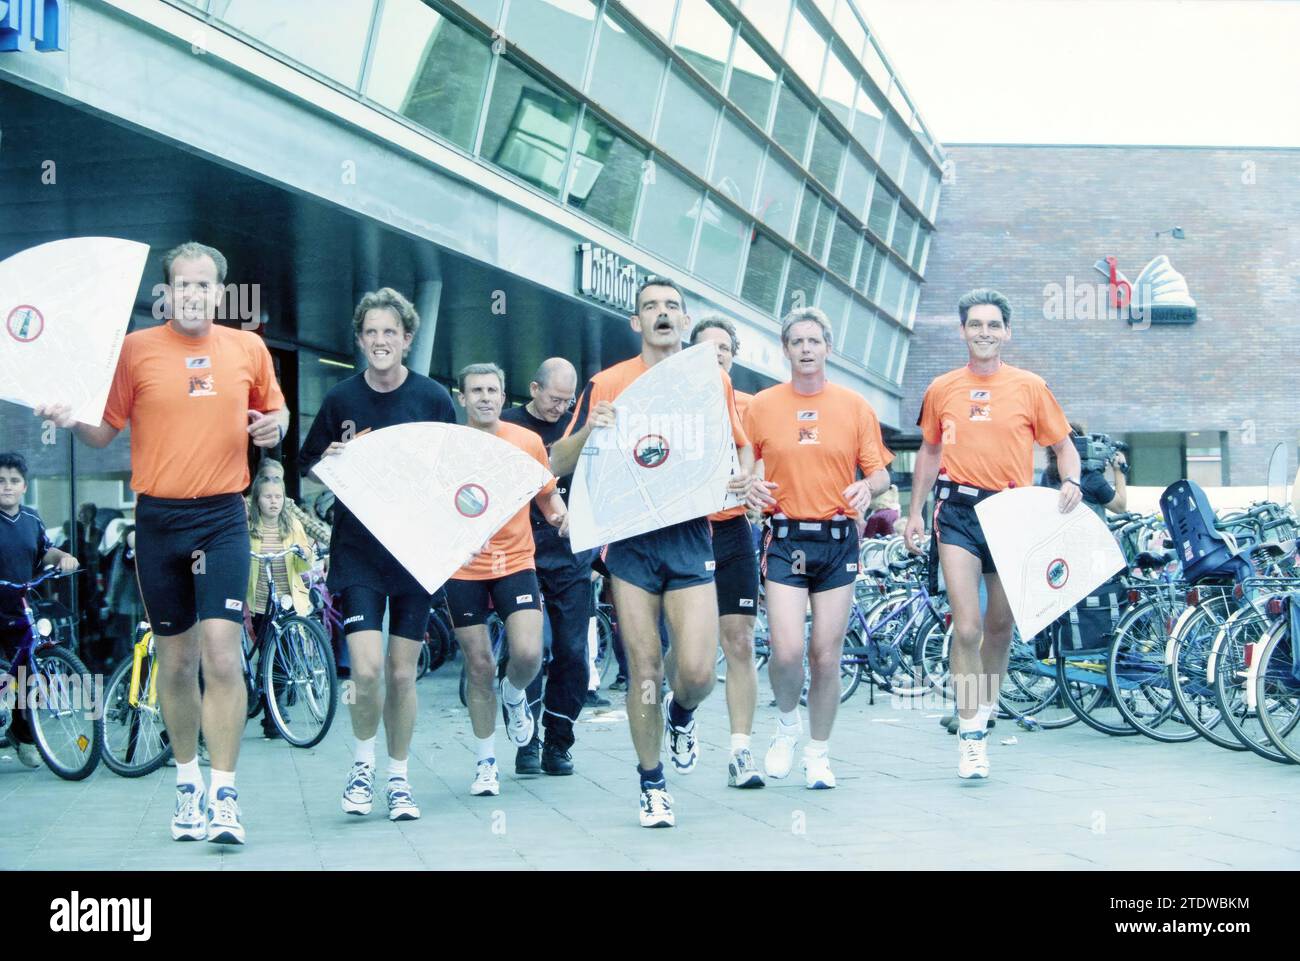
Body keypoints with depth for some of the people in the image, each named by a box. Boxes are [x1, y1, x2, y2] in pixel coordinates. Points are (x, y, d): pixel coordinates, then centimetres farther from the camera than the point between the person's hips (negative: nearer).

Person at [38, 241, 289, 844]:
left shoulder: (249, 348, 6)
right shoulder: (136, 349, 1)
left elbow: (273, 410, 21)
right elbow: (105, 431, 4)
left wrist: (274, 426, -2)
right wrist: (69, 419, -17)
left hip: (222, 520, 0)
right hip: (159, 519, 1)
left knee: (221, 652, -13)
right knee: (175, 662, 9)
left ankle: (223, 796, -5)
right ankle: (187, 783, 26)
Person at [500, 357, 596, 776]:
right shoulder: (507, 425, 4)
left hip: (570, 556, 3)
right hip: (522, 552, -2)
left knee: (572, 651, 0)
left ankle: (558, 743, 10)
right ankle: (527, 741, 3)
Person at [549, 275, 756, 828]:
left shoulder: (712, 381, 9)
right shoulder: (607, 384, 4)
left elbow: (742, 444, 21)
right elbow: (558, 465, 4)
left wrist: (743, 476, -2)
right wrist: (589, 429, -16)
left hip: (690, 533, 1)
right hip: (630, 538, -1)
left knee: (698, 670, -10)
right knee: (644, 671, 0)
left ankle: (681, 717, 26)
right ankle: (652, 785, 16)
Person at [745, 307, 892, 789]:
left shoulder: (854, 406, 5)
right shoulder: (761, 406, 4)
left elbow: (879, 472, 7)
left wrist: (867, 487, -15)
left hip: (838, 541, 1)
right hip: (786, 539, -1)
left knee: (827, 657, 3)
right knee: (787, 651, -14)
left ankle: (819, 754, 20)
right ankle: (787, 723, 17)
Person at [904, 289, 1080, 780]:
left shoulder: (1031, 387, 3)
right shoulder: (942, 389, 8)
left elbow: (1063, 445, 7)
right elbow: (929, 452, 18)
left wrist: (1071, 482, -13)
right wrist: (915, 512, 13)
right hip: (959, 512, 0)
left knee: (1000, 628, 11)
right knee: (966, 628, -11)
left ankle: (983, 718, 31)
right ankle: (969, 738, -5)